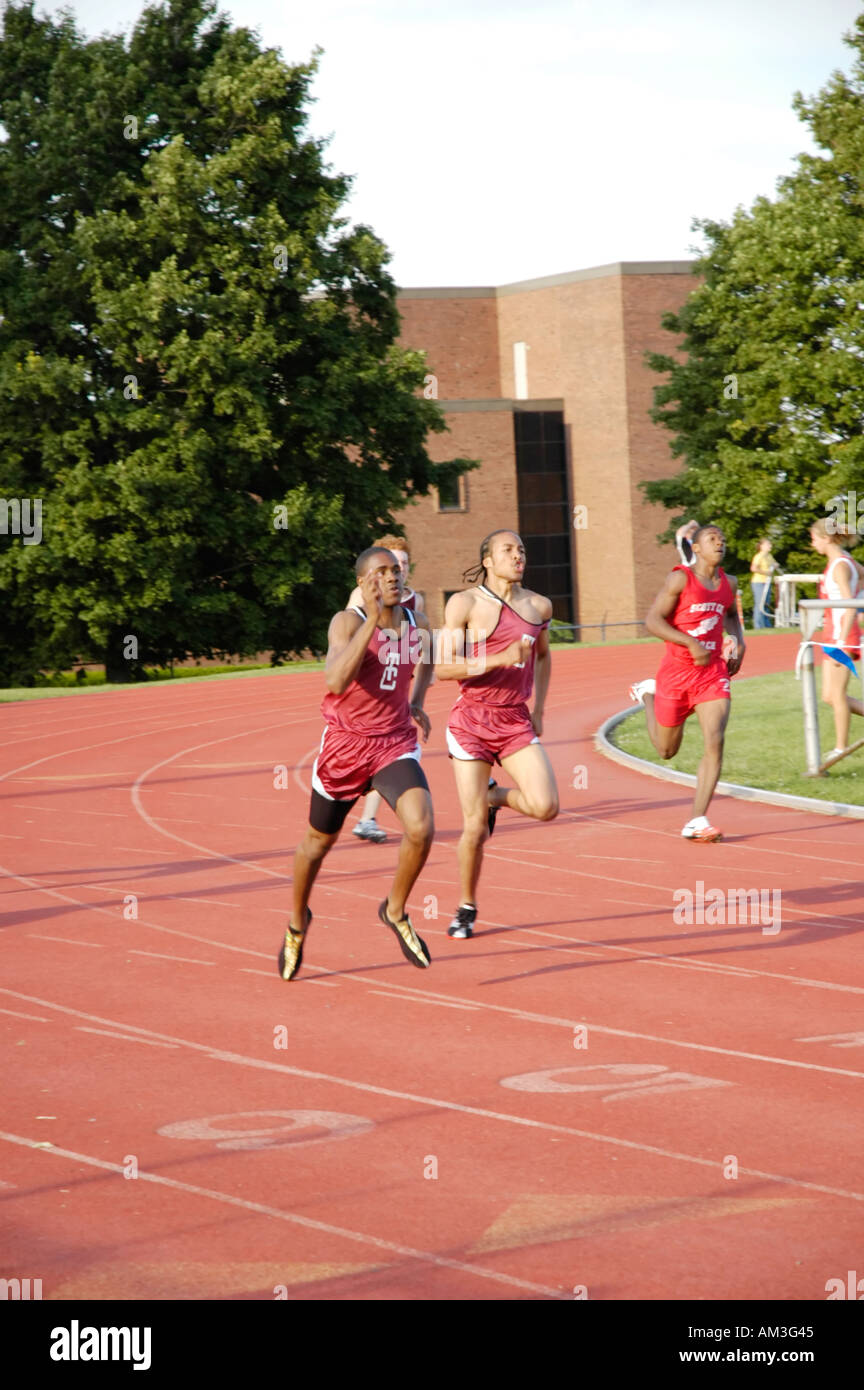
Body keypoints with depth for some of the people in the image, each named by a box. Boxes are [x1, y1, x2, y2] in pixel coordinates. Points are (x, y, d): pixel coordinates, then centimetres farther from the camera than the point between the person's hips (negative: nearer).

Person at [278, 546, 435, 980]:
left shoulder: (418, 624, 1)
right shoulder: (348, 622, -16)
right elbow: (336, 682, -34)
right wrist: (373, 619, -36)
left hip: (396, 745, 3)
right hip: (345, 744, -3)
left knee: (420, 828, -22)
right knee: (319, 840, 15)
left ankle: (395, 912, 4)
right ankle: (297, 922, 42)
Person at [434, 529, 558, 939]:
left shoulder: (539, 606, 7)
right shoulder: (465, 604, -7)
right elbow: (443, 667, -12)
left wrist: (538, 708, 17)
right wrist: (499, 659, -22)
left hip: (516, 721, 4)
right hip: (472, 719, -4)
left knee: (545, 807, -15)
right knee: (474, 826, -4)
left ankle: (494, 796, 19)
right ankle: (466, 909, 16)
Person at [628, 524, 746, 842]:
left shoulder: (728, 583, 8)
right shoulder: (681, 578, -11)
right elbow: (652, 620, -16)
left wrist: (739, 643, 11)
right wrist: (691, 643, -24)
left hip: (713, 672, 4)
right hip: (676, 671, -4)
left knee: (715, 742, -16)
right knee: (667, 750, 14)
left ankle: (697, 822, -13)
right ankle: (648, 694, 45)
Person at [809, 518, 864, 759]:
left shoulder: (840, 567, -16)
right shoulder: (844, 560, 11)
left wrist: (842, 643, -25)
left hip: (843, 635, -10)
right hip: (832, 635, 10)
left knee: (837, 695, 0)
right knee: (830, 696, 10)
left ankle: (841, 747, 9)